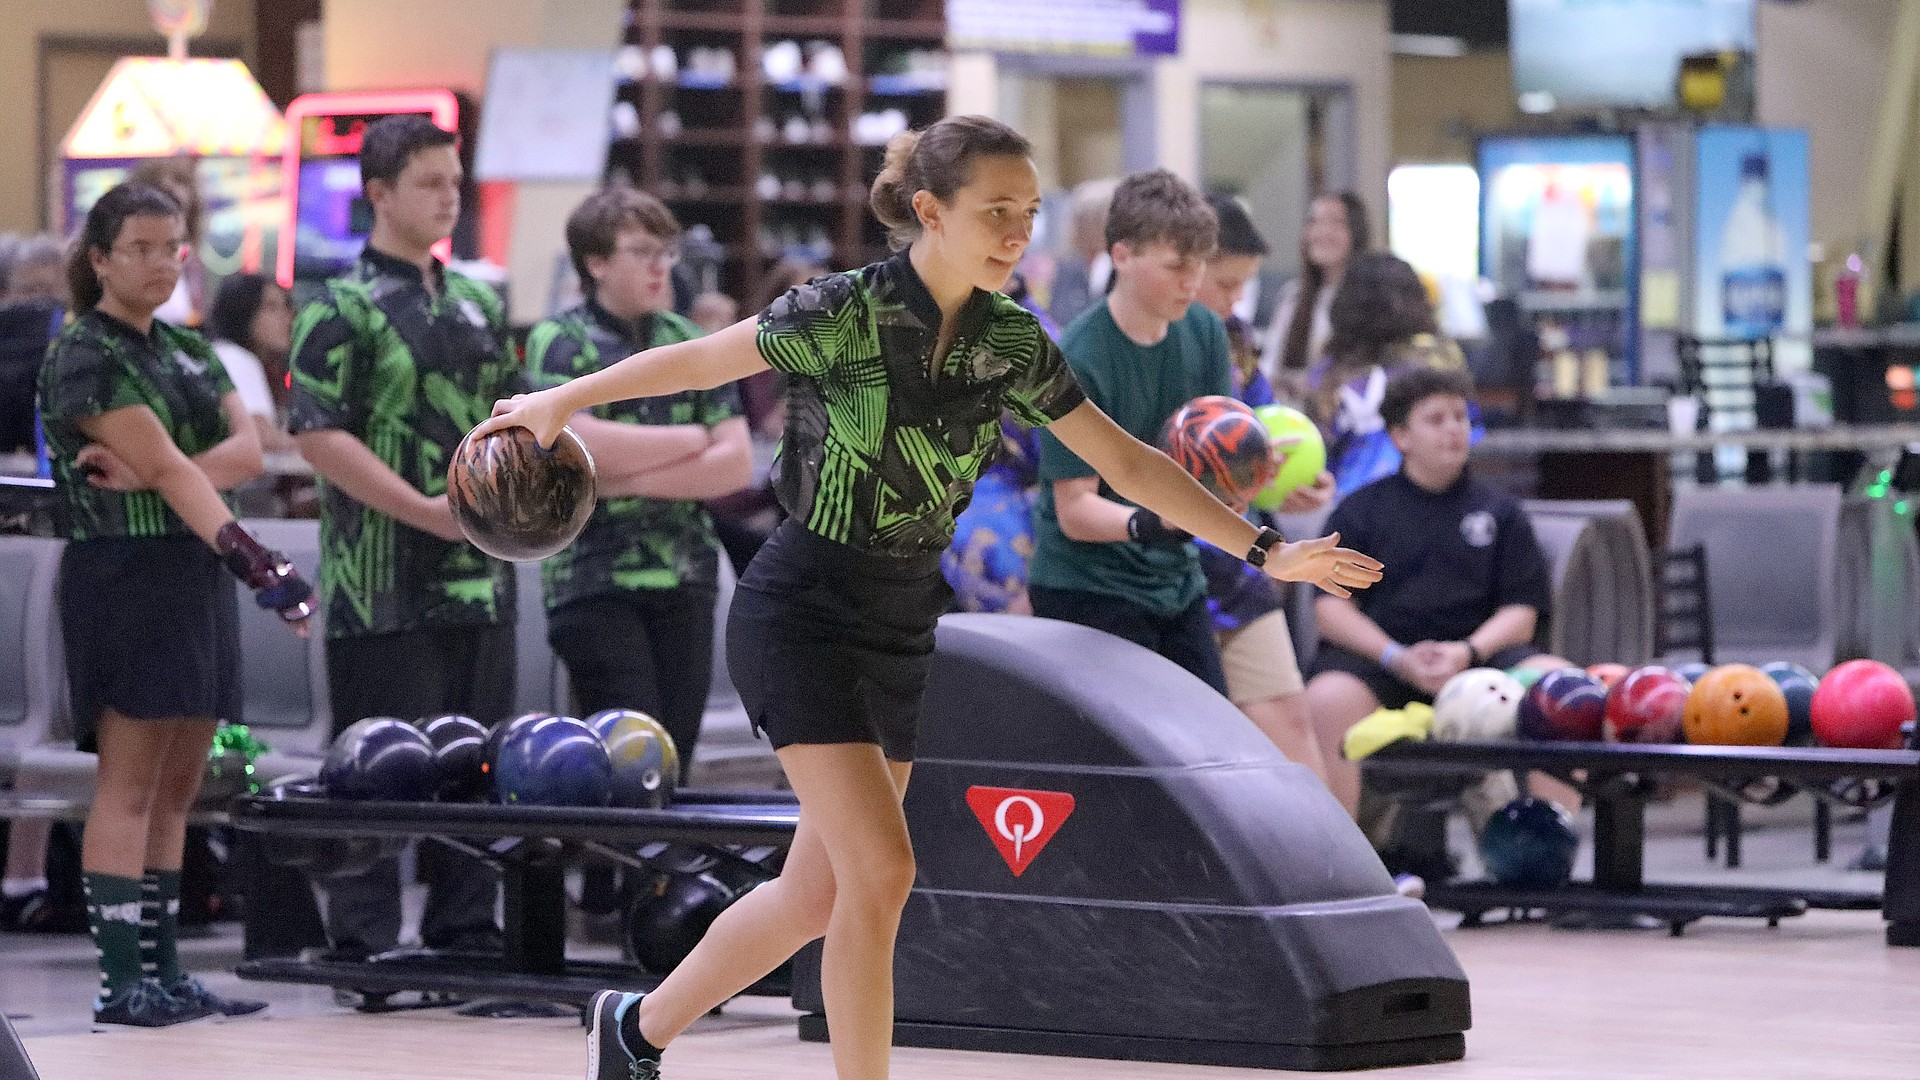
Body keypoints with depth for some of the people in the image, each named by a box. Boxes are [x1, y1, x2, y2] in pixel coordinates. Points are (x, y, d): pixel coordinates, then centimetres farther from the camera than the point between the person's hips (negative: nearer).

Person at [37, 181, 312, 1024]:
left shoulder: (187, 351, 15)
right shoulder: (83, 358, -9)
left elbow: (247, 452, 1)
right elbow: (166, 468, -20)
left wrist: (148, 472, -16)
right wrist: (255, 561, -29)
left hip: (195, 578, 8)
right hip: (123, 576, -8)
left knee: (177, 791, 8)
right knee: (130, 785, -9)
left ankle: (164, 972, 12)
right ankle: (120, 981, -9)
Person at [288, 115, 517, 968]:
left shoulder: (477, 305, 16)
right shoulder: (344, 308, -6)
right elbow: (318, 434, -13)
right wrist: (424, 510, -17)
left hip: (479, 577, 7)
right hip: (384, 583, -7)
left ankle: (466, 933, 18)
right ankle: (365, 946, 1)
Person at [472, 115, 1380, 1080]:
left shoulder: (1009, 343, 0)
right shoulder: (845, 312, -17)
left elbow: (1129, 463, 6)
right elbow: (699, 360, -4)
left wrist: (1265, 551, 2)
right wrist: (559, 401, 4)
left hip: (902, 629, 6)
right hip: (803, 615, -6)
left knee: (818, 895, 12)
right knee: (881, 869, -17)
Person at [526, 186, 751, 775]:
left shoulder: (691, 344, 13)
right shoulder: (559, 341, -2)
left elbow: (735, 463, 5)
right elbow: (581, 447, -17)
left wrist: (637, 480, -9)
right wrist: (694, 437, -4)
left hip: (685, 580, 5)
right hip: (596, 578, -5)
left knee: (675, 763, 2)